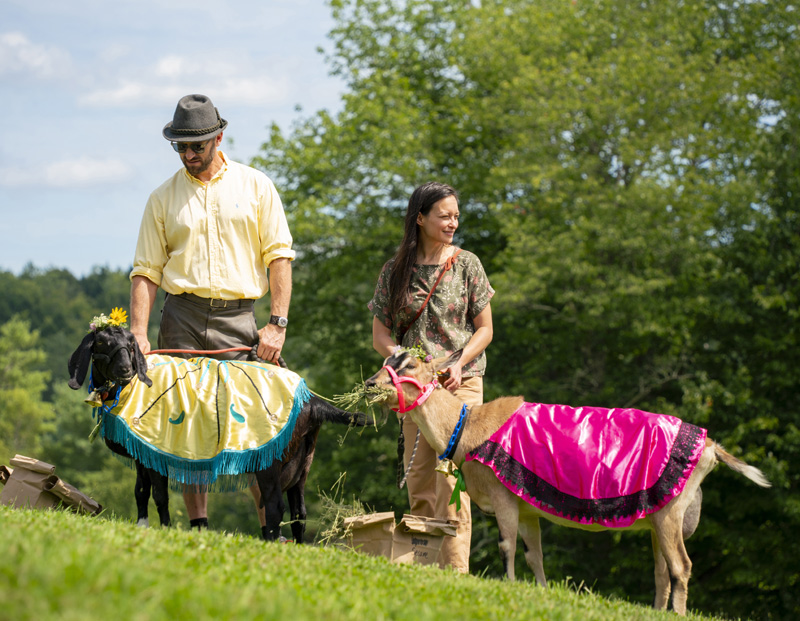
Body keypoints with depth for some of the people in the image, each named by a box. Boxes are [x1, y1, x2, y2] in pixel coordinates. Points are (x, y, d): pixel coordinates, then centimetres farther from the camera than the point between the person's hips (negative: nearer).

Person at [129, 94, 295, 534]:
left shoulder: (255, 186, 9)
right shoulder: (164, 198, 11)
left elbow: (279, 255, 6)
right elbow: (147, 270, 9)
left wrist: (277, 324, -4)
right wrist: (138, 332, -5)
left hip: (238, 320, -1)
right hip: (182, 319, 1)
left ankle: (272, 530, -2)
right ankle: (198, 527, 1)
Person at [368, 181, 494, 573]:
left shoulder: (466, 264, 2)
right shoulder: (395, 271, 5)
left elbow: (484, 329, 4)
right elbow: (380, 334, 7)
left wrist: (459, 364, -11)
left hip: (460, 382, -2)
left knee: (451, 477, -13)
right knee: (418, 479, 2)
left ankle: (454, 570, -15)